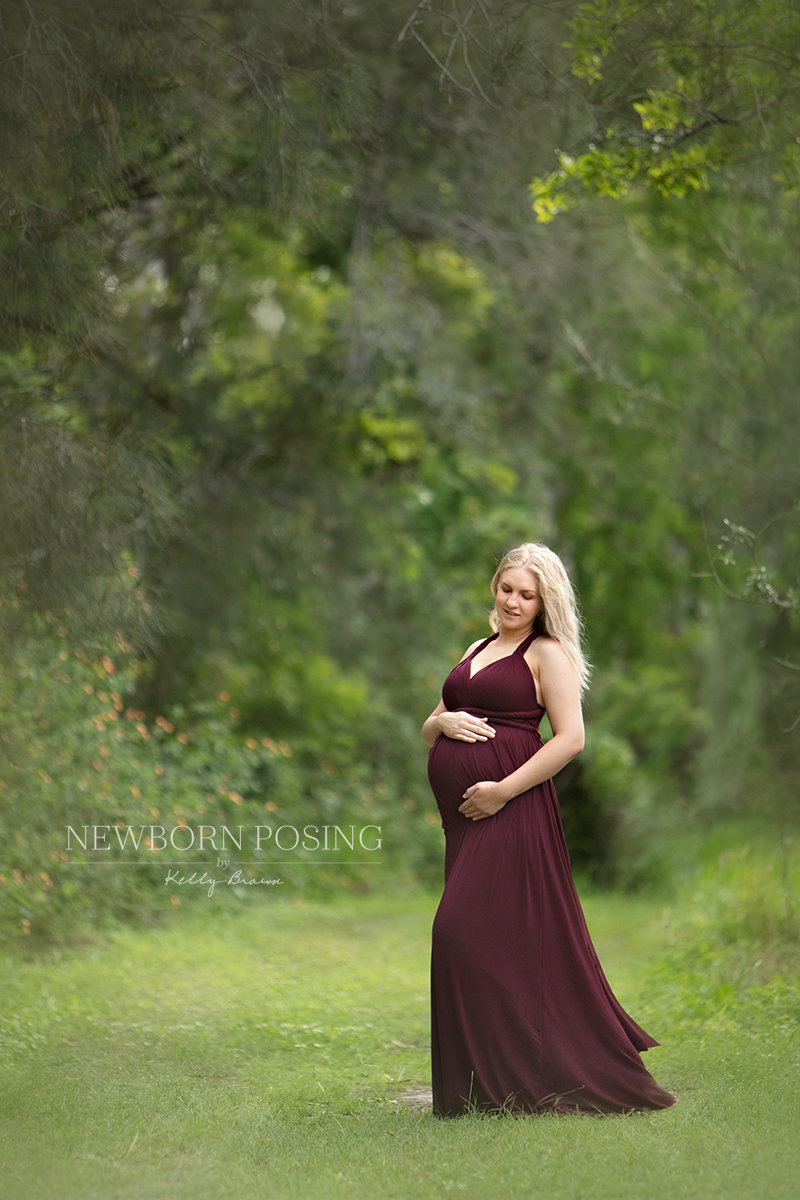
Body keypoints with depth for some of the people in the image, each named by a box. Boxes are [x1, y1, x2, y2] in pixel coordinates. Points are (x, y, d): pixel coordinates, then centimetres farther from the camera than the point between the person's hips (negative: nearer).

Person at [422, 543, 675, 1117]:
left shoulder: (547, 653, -2)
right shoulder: (477, 651, 21)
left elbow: (571, 738, -12)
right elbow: (429, 730, 24)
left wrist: (502, 791, -17)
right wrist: (443, 723, 0)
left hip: (510, 811, -7)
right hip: (461, 812, 8)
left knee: (467, 934, -12)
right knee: (465, 938, 6)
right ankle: (486, 1078, 14)